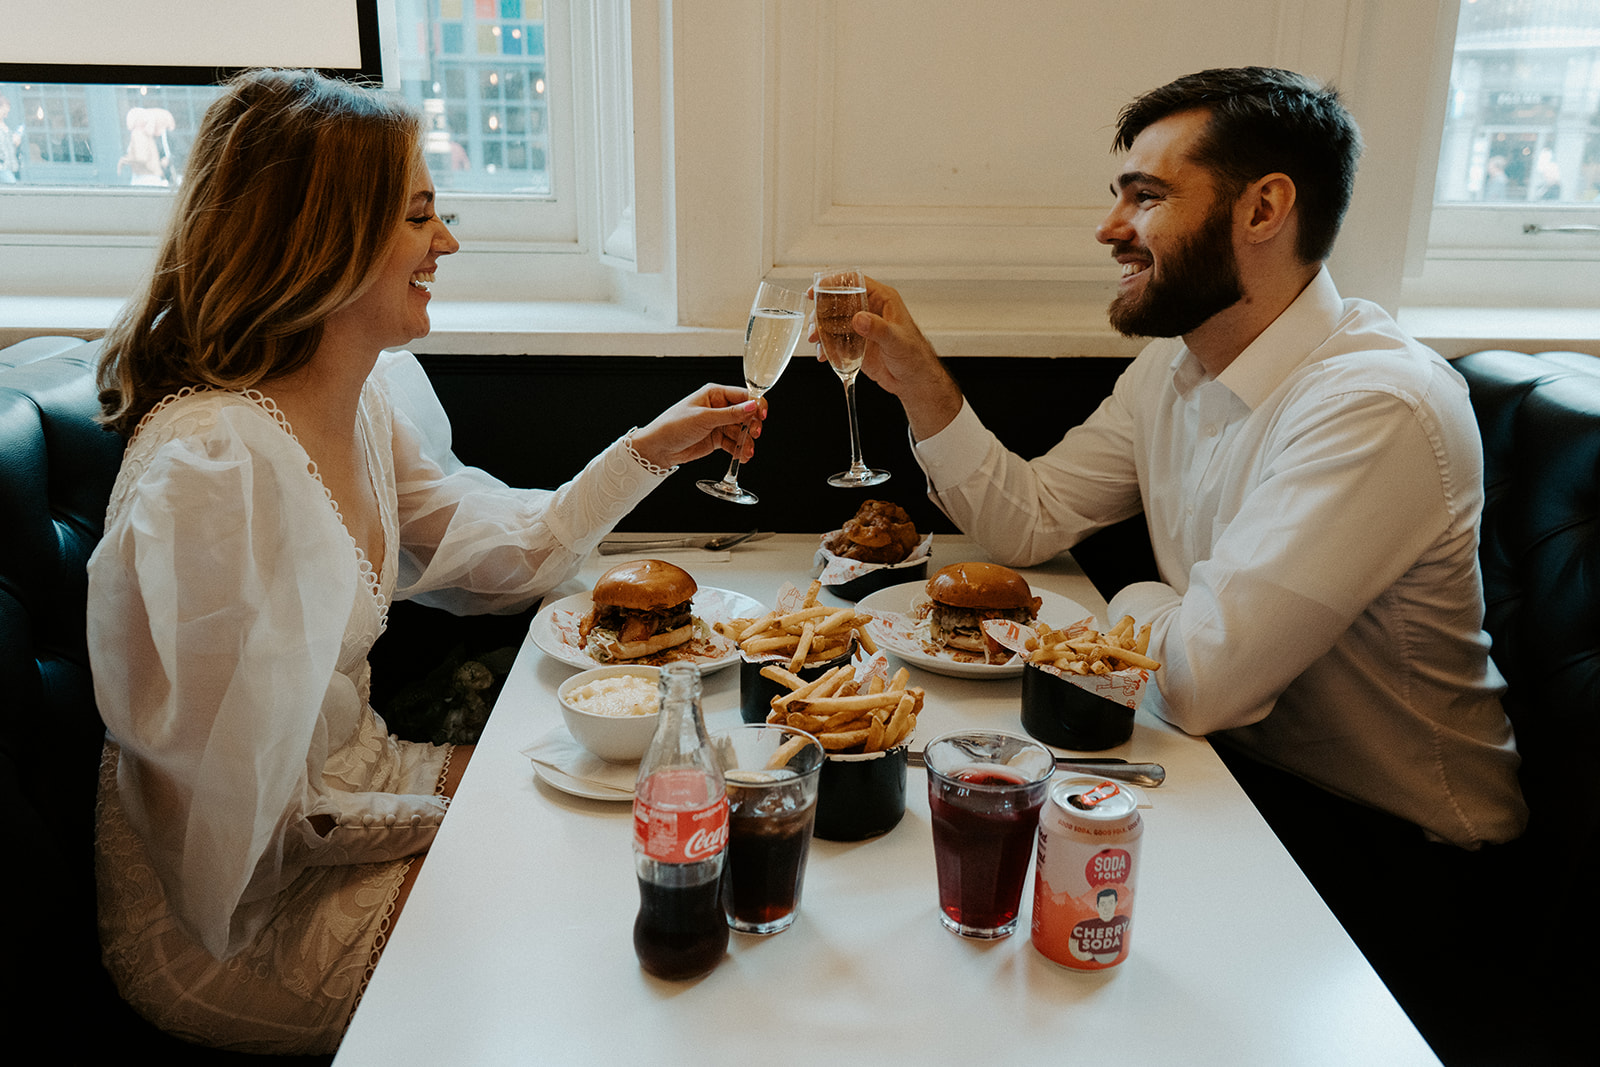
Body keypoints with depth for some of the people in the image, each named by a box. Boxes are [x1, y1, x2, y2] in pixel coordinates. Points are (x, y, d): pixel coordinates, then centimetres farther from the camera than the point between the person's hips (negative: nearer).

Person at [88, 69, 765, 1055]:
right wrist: (462, 806, -14)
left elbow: (504, 555, 9)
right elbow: (240, 809, -24)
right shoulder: (210, 470, -29)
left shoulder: (365, 398, -2)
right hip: (241, 921, -7)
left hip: (341, 796, 8)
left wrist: (653, 448, 5)